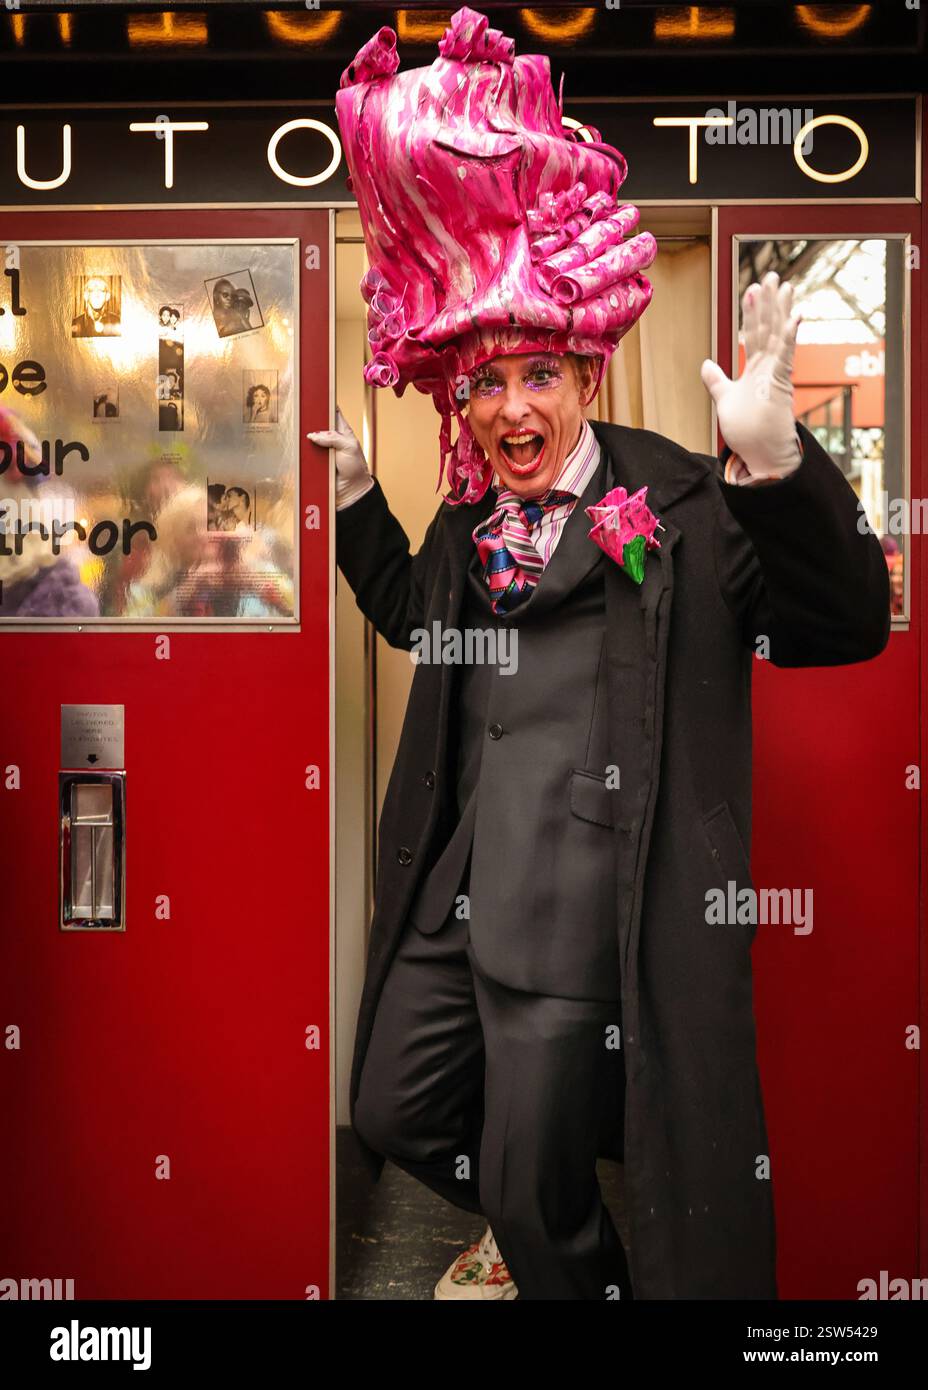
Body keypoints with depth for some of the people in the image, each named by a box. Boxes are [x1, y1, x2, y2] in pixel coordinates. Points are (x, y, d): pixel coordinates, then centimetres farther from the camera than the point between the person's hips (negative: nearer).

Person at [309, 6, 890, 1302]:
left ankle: (576, 1272, 41)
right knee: (395, 1115, 22)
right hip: (454, 899, 7)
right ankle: (530, 1232, 52)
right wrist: (356, 500, 15)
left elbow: (848, 621, -23)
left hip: (587, 928, -7)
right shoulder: (470, 525, 7)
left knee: (536, 1186, 7)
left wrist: (772, 462, -38)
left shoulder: (684, 505, -13)